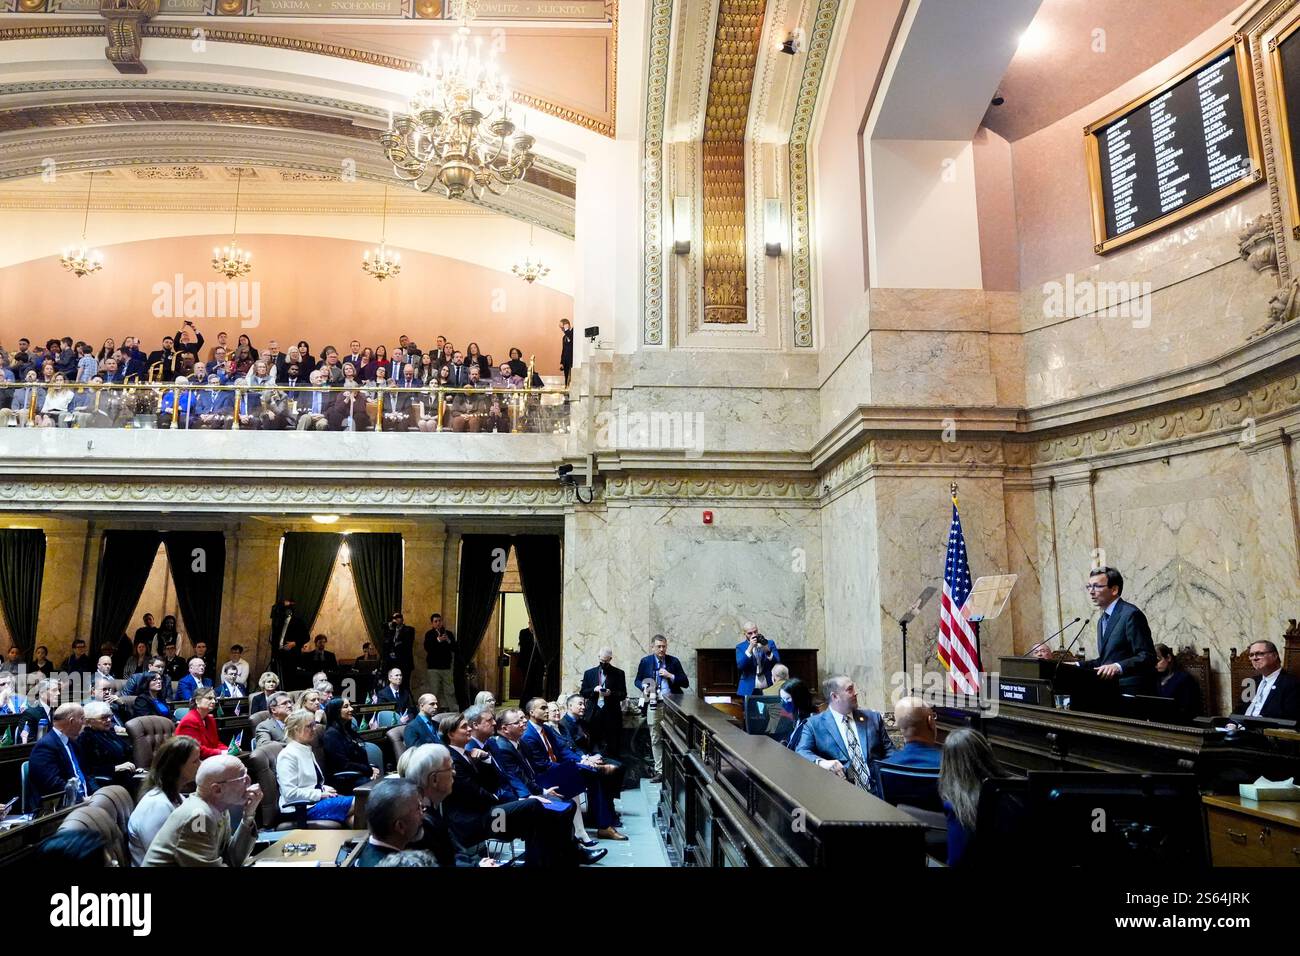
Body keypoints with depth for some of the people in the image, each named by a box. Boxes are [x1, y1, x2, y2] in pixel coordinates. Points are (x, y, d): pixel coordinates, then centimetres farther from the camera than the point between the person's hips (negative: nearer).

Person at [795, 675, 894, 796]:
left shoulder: (873, 718, 18)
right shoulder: (814, 724, 8)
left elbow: (889, 751, 18)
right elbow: (801, 752, -2)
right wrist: (821, 762, -23)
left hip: (878, 790, 3)